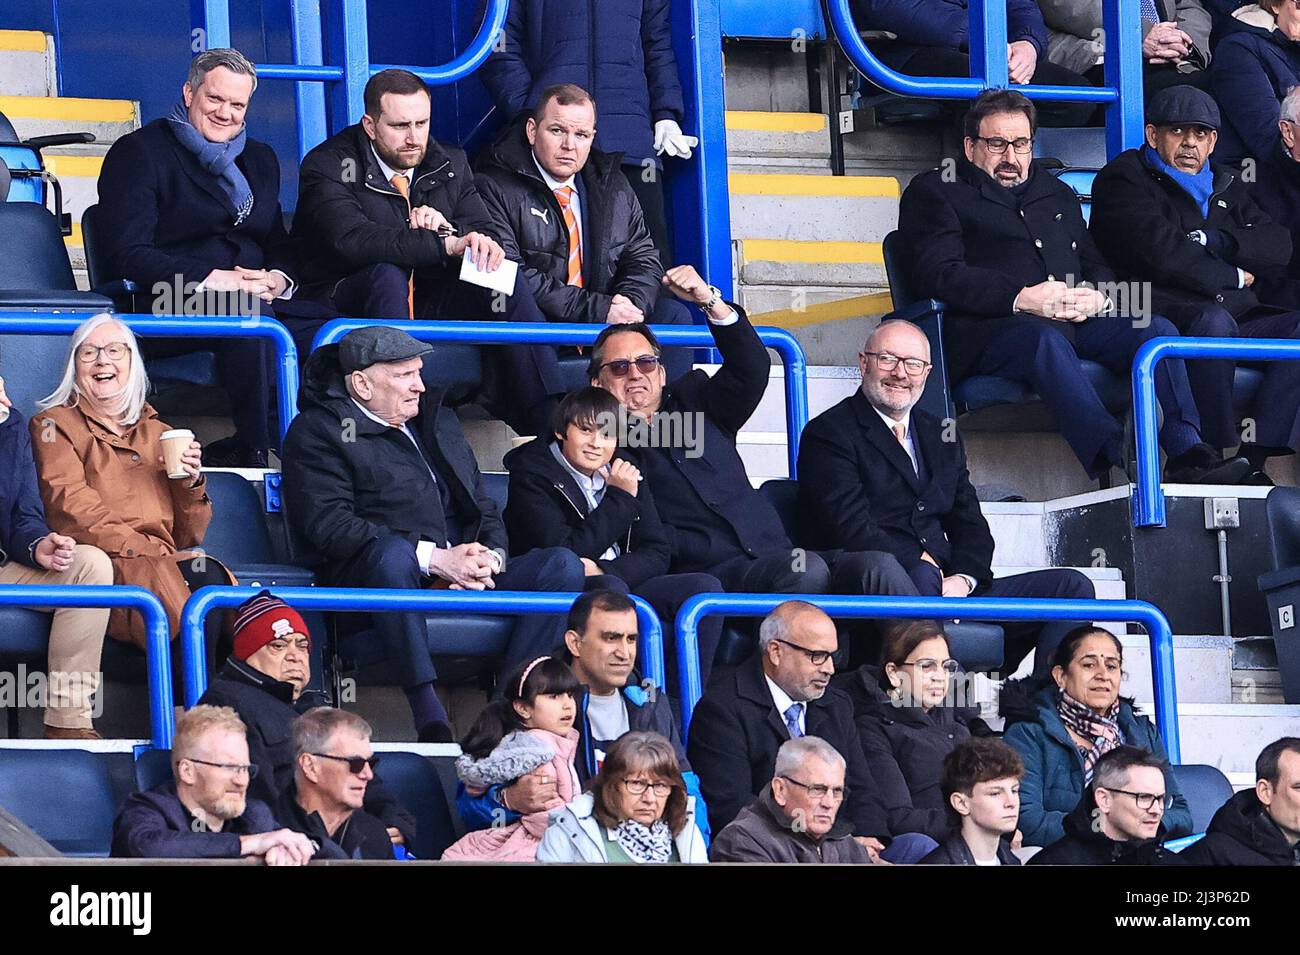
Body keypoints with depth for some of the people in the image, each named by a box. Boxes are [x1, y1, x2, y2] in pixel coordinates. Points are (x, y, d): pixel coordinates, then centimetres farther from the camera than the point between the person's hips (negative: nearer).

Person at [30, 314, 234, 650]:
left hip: (167, 560, 4)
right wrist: (149, 551, -13)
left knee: (205, 571, -33)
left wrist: (191, 485, 4)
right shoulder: (54, 425, 15)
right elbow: (70, 509, -2)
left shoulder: (158, 434, 30)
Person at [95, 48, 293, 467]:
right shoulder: (139, 153, 1)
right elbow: (127, 255, -10)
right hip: (166, 309, -6)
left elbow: (279, 244, 22)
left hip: (257, 298, 6)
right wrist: (212, 279, -18)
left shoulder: (259, 160, 23)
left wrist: (279, 278, -4)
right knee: (245, 308, -39)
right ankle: (257, 450, -33)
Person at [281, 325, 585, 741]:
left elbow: (483, 507, 24)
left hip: (465, 577, 6)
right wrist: (434, 559, -17)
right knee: (392, 553, -41)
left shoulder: (438, 420, 26)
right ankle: (429, 718, -43)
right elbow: (329, 526, -11)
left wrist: (489, 558, -2)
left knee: (563, 565, -15)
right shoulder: (316, 431, 4)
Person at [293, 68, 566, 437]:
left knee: (507, 281, -18)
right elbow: (354, 240, -29)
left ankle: (553, 428, -27)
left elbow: (489, 241, 4)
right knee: (387, 274, -36)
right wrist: (447, 244, -39)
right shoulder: (328, 166, -10)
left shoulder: (450, 164, 9)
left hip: (429, 304, 5)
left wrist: (447, 227, -20)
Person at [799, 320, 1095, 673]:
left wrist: (962, 579, -5)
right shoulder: (828, 434, 2)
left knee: (1072, 587, -7)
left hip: (953, 590, 7)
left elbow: (971, 526, 17)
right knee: (921, 577, -40)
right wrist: (929, 572, -17)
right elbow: (854, 532, -11)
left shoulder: (941, 437, 24)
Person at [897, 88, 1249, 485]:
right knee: (1046, 340, -39)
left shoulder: (1057, 194, 32)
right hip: (988, 330, -6)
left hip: (1075, 321, 6)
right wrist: (1020, 299, -16)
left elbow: (1097, 265, 26)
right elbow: (938, 275, -4)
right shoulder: (934, 192, 12)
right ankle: (1113, 463, -57)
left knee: (1157, 329, -19)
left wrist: (1096, 296, -2)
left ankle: (1187, 455, -34)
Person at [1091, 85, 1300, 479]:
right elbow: (1162, 255, -9)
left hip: (1241, 317, 6)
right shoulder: (1123, 181, 7)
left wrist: (1213, 240, -5)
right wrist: (1234, 277, 2)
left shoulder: (1227, 188, 28)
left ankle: (1253, 456, -28)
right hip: (1167, 315, -6)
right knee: (1214, 321, -38)